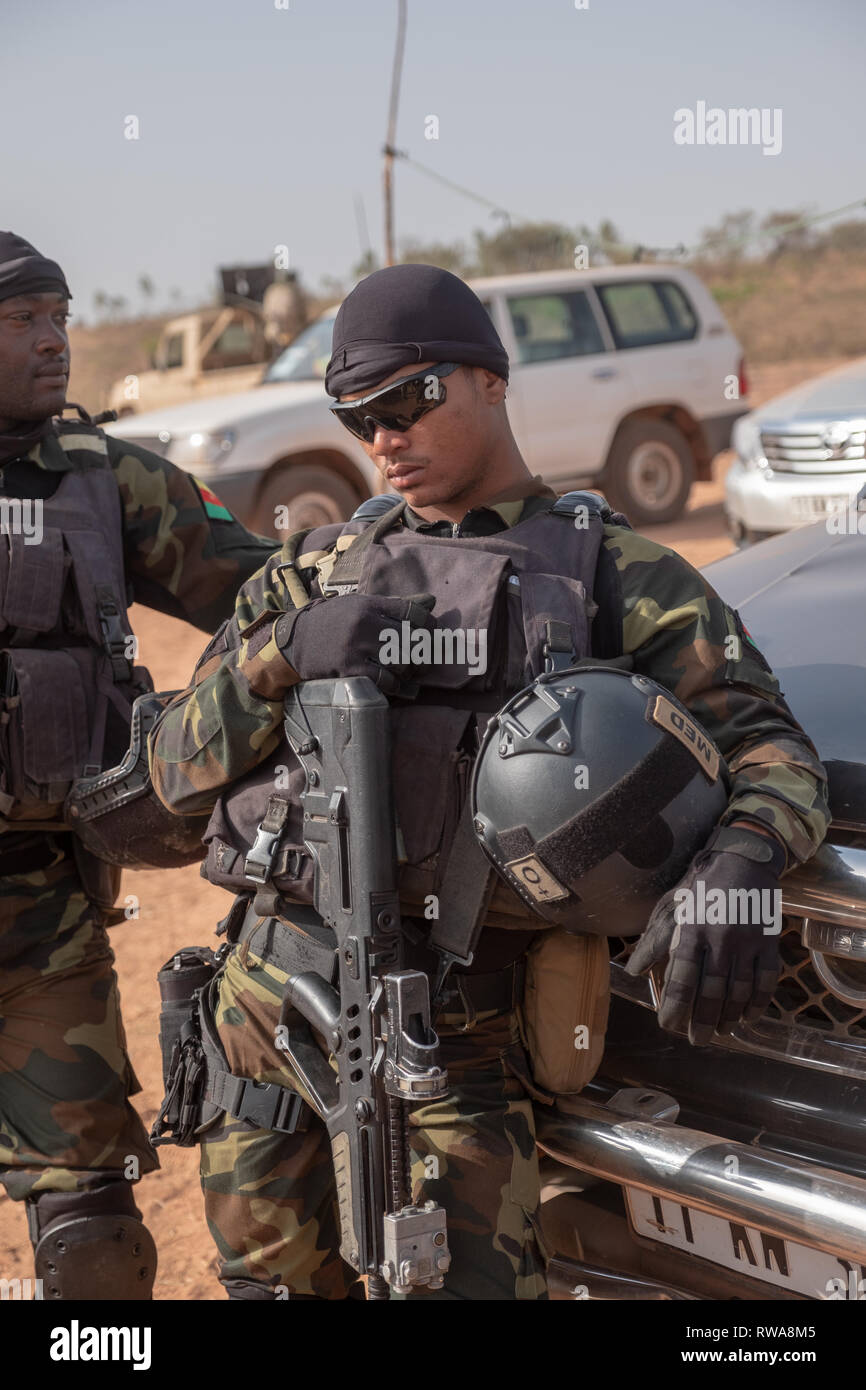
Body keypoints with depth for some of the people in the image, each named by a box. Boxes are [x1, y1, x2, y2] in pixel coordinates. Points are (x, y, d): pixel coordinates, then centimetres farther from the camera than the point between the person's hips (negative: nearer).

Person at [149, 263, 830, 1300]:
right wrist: (282, 655, -12)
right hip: (259, 1005, 4)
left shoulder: (614, 574, 6)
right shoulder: (312, 572, 17)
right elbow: (177, 769, 9)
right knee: (271, 1277, 15)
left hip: (446, 1031, -4)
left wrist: (738, 866, -26)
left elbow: (766, 744, -2)